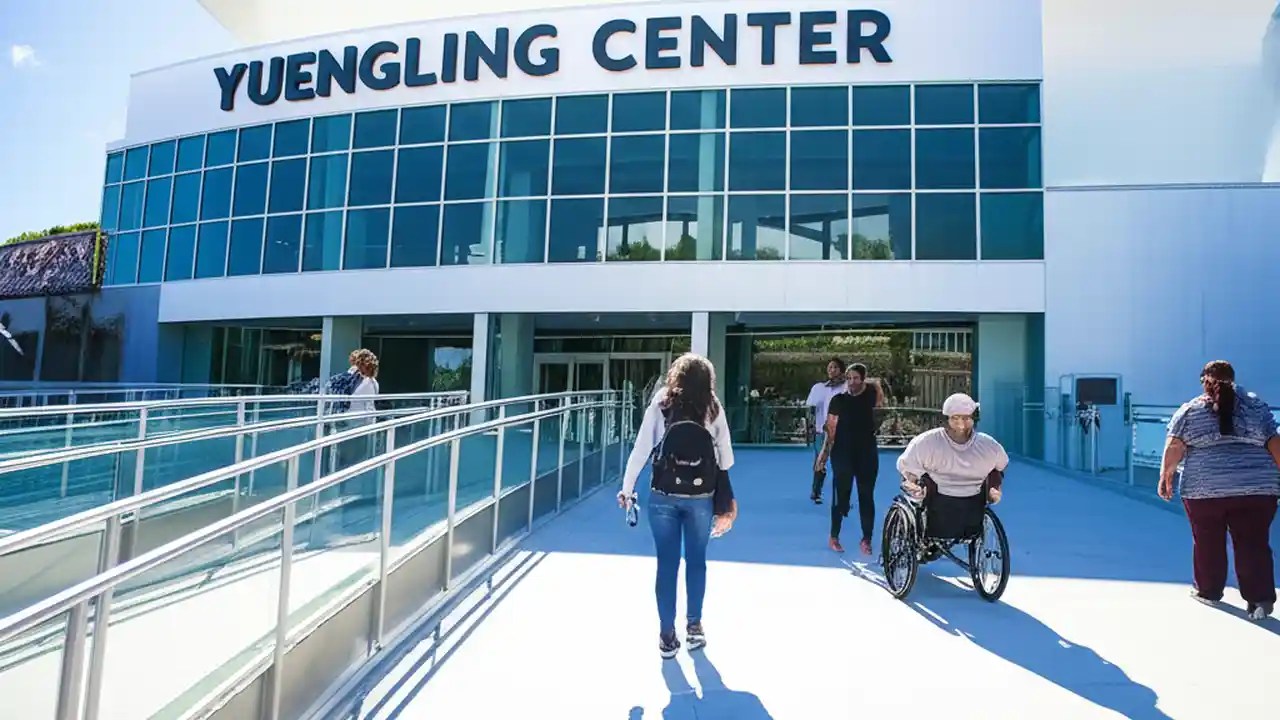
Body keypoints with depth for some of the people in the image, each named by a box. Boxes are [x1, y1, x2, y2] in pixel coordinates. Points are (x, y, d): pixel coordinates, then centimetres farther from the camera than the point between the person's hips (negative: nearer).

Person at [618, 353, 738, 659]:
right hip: (701, 497, 0)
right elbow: (726, 456, 0)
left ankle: (667, 635, 14)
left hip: (664, 495, 0)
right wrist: (724, 496, 17)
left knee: (667, 564, 7)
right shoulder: (713, 409, -1)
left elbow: (641, 449, -5)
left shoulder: (660, 404, -2)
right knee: (696, 560, 16)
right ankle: (694, 626, 26)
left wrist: (627, 488, 2)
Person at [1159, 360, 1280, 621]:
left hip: (1204, 489, -1)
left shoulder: (1189, 411, 2)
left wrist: (1166, 475, 2)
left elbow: (1174, 446, -4)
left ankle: (1208, 591, 24)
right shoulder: (1255, 404, 6)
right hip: (1256, 487, 1)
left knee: (1208, 544, 11)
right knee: (1254, 545, 5)